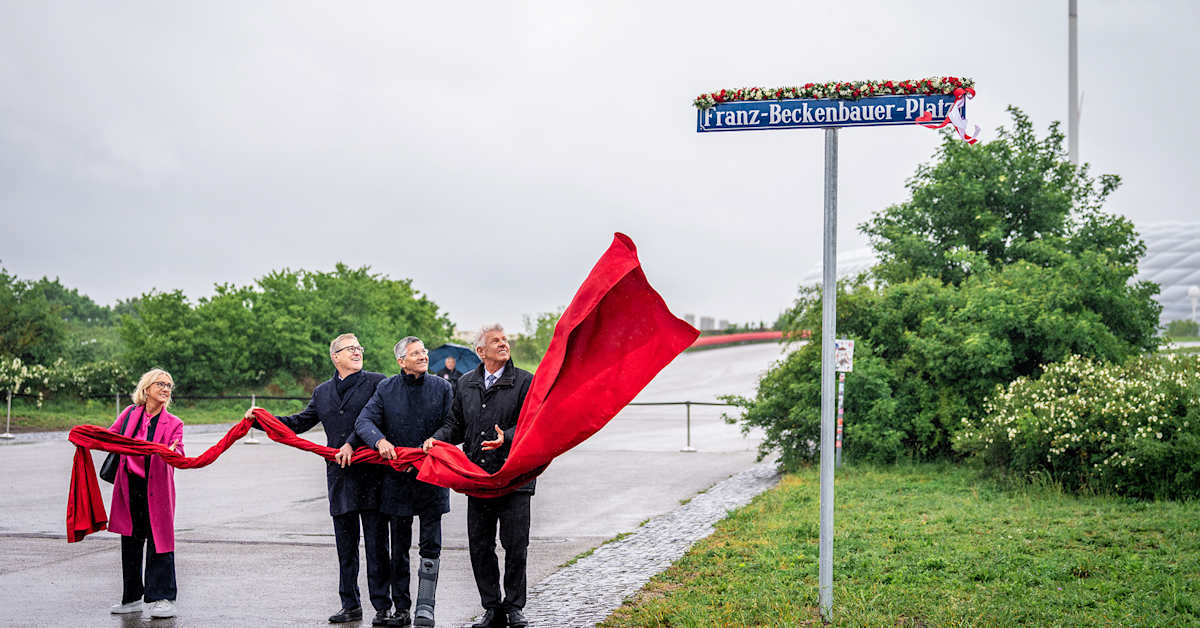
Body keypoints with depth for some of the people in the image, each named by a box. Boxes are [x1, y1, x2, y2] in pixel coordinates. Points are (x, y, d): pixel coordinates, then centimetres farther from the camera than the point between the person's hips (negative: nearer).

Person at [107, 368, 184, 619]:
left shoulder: (173, 423, 2)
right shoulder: (130, 413, 8)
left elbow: (179, 455, -10)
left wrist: (172, 453, -34)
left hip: (156, 490, -3)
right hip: (129, 490, 3)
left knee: (158, 541, -5)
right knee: (130, 543, 10)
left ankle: (162, 598, 1)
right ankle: (132, 598, 21)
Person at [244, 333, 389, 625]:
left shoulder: (376, 382, 1)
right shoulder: (322, 392, 17)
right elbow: (300, 423, 23)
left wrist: (352, 444, -22)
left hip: (372, 472, -5)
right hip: (340, 476, 5)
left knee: (376, 544, -1)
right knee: (345, 546, 9)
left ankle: (383, 606, 6)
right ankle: (350, 606, 18)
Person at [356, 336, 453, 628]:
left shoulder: (442, 387, 3)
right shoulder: (386, 388, 4)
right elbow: (364, 420, -4)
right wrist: (380, 441, -23)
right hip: (397, 478, 1)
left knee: (431, 546, -4)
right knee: (399, 547, 8)